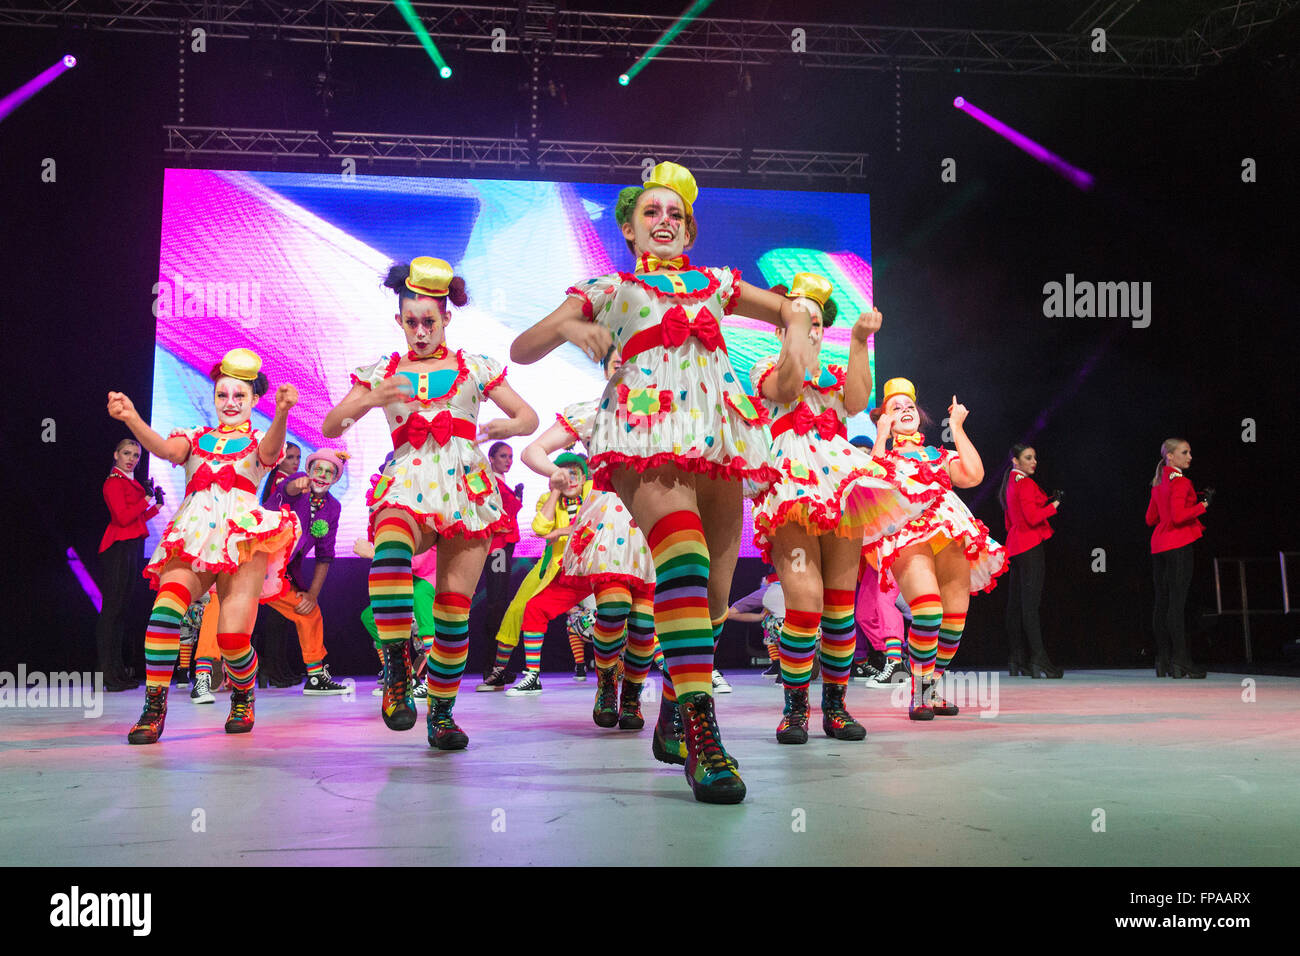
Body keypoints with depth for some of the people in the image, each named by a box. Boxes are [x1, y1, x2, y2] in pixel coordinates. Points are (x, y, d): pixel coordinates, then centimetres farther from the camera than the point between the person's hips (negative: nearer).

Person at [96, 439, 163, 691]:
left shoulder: (130, 482, 20)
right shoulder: (114, 481, -6)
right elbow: (123, 517, -16)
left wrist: (157, 505, 13)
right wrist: (148, 499, -10)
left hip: (130, 548, 9)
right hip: (118, 549, -9)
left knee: (121, 610, 10)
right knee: (112, 609, -9)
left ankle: (117, 672, 15)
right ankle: (107, 675, -9)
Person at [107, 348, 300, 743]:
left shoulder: (259, 441, 17)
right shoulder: (196, 438, 23)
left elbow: (270, 451, -10)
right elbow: (165, 449, -1)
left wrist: (282, 413, -33)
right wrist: (131, 418, -22)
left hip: (243, 539, -2)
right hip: (192, 538, 2)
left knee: (233, 636, -15)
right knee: (168, 604, -28)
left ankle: (243, 697, 16)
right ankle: (154, 706, -21)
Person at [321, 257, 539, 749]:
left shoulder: (474, 368, 15)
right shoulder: (382, 373, 17)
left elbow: (530, 417, 18)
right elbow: (329, 427, 12)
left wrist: (499, 428, -2)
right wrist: (370, 400, -6)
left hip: (466, 490, 1)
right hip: (408, 486, 0)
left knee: (455, 605, -4)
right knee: (390, 552, -37)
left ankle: (442, 713, 9)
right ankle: (397, 667, -31)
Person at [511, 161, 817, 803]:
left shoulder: (714, 283, 28)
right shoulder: (607, 290, 20)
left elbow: (789, 309, 34)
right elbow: (521, 351, 13)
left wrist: (798, 325, 8)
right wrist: (566, 326, -9)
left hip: (718, 432, 5)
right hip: (647, 435, -4)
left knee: (713, 595, 1)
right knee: (682, 556, -32)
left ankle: (672, 720, 21)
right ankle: (700, 733, -38)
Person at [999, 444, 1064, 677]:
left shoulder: (1010, 483, 17)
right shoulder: (1026, 484, -11)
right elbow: (1033, 517, -20)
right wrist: (1053, 506, -5)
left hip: (1015, 544, 10)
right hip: (1030, 545, -10)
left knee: (1015, 603, 8)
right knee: (1030, 603, -12)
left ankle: (1017, 661, 12)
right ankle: (1039, 660, -13)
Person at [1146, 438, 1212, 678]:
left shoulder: (1158, 483, 16)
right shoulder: (1180, 481, -10)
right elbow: (1178, 517, -20)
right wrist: (1203, 505, -11)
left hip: (1158, 545, 9)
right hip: (1178, 545, -9)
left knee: (1162, 601, 8)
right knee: (1178, 601, -10)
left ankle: (1162, 661, 10)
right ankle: (1180, 660, -11)